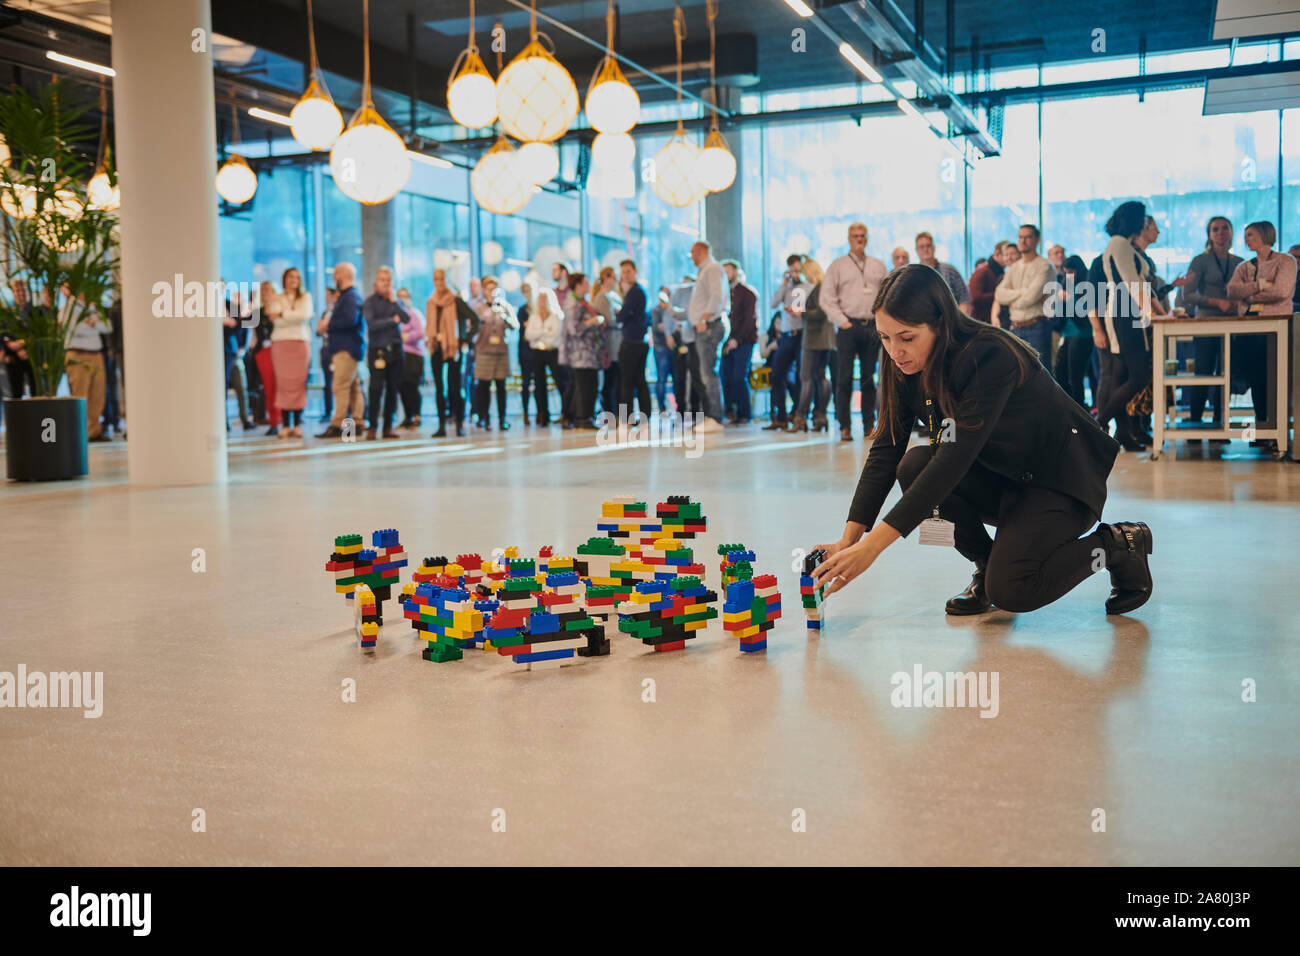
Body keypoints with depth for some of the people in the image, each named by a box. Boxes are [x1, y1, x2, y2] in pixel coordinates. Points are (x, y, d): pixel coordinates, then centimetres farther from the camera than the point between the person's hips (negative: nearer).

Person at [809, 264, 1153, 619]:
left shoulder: (992, 358, -31)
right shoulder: (905, 368, -10)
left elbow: (955, 459, -38)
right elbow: (885, 450, -11)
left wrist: (873, 545, -43)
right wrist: (849, 539, -22)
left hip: (1061, 478, -7)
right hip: (999, 477, 7)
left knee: (1007, 590, -24)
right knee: (914, 466, -22)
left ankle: (1118, 543, 2)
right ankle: (985, 562, 1)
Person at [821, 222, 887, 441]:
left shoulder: (878, 266, 15)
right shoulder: (838, 265, 6)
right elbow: (826, 298, 0)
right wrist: (842, 321, -8)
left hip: (872, 327, 3)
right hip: (848, 327, -3)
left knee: (869, 378, 5)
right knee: (845, 377, -6)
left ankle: (869, 425, 9)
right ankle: (845, 427, -3)